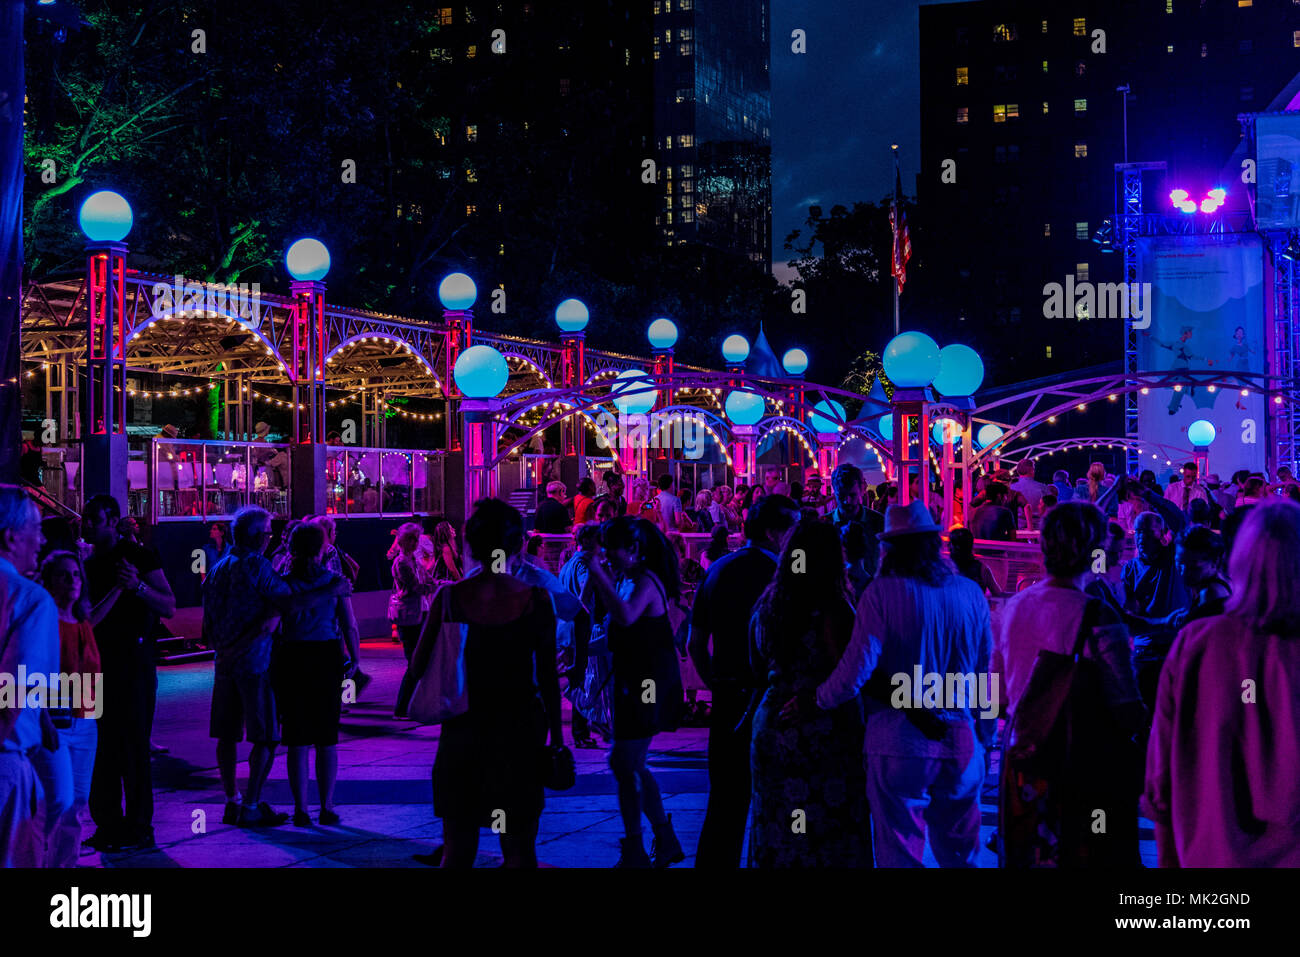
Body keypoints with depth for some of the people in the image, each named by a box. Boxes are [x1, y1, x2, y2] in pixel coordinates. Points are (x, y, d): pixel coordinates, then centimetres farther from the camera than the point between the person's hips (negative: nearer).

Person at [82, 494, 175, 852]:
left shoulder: (139, 555, -6)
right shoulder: (89, 564, 16)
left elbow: (169, 608, -13)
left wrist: (138, 586, -28)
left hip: (133, 660, -7)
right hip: (99, 659, 7)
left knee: (134, 744, -5)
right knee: (103, 744, 8)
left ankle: (138, 828, 0)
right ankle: (108, 823, 16)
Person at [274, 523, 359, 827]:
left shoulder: (284, 583, -2)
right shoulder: (334, 581, -2)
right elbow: (349, 625, -3)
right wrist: (353, 658, 8)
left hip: (292, 658, 0)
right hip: (327, 657, 0)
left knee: (297, 740, 6)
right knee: (327, 739, 9)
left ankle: (301, 809, 7)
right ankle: (327, 808, 11)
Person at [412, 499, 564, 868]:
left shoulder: (449, 596, -7)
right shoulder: (535, 598, -10)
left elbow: (418, 666, -2)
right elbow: (548, 674, -7)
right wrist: (556, 733, 2)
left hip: (463, 727, 1)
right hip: (520, 727, -1)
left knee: (458, 848, 14)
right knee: (520, 849, 11)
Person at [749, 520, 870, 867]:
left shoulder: (767, 605, 4)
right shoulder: (833, 608, -14)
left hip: (773, 727, 6)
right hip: (826, 732, -5)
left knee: (778, 837, 13)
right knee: (833, 836, 4)